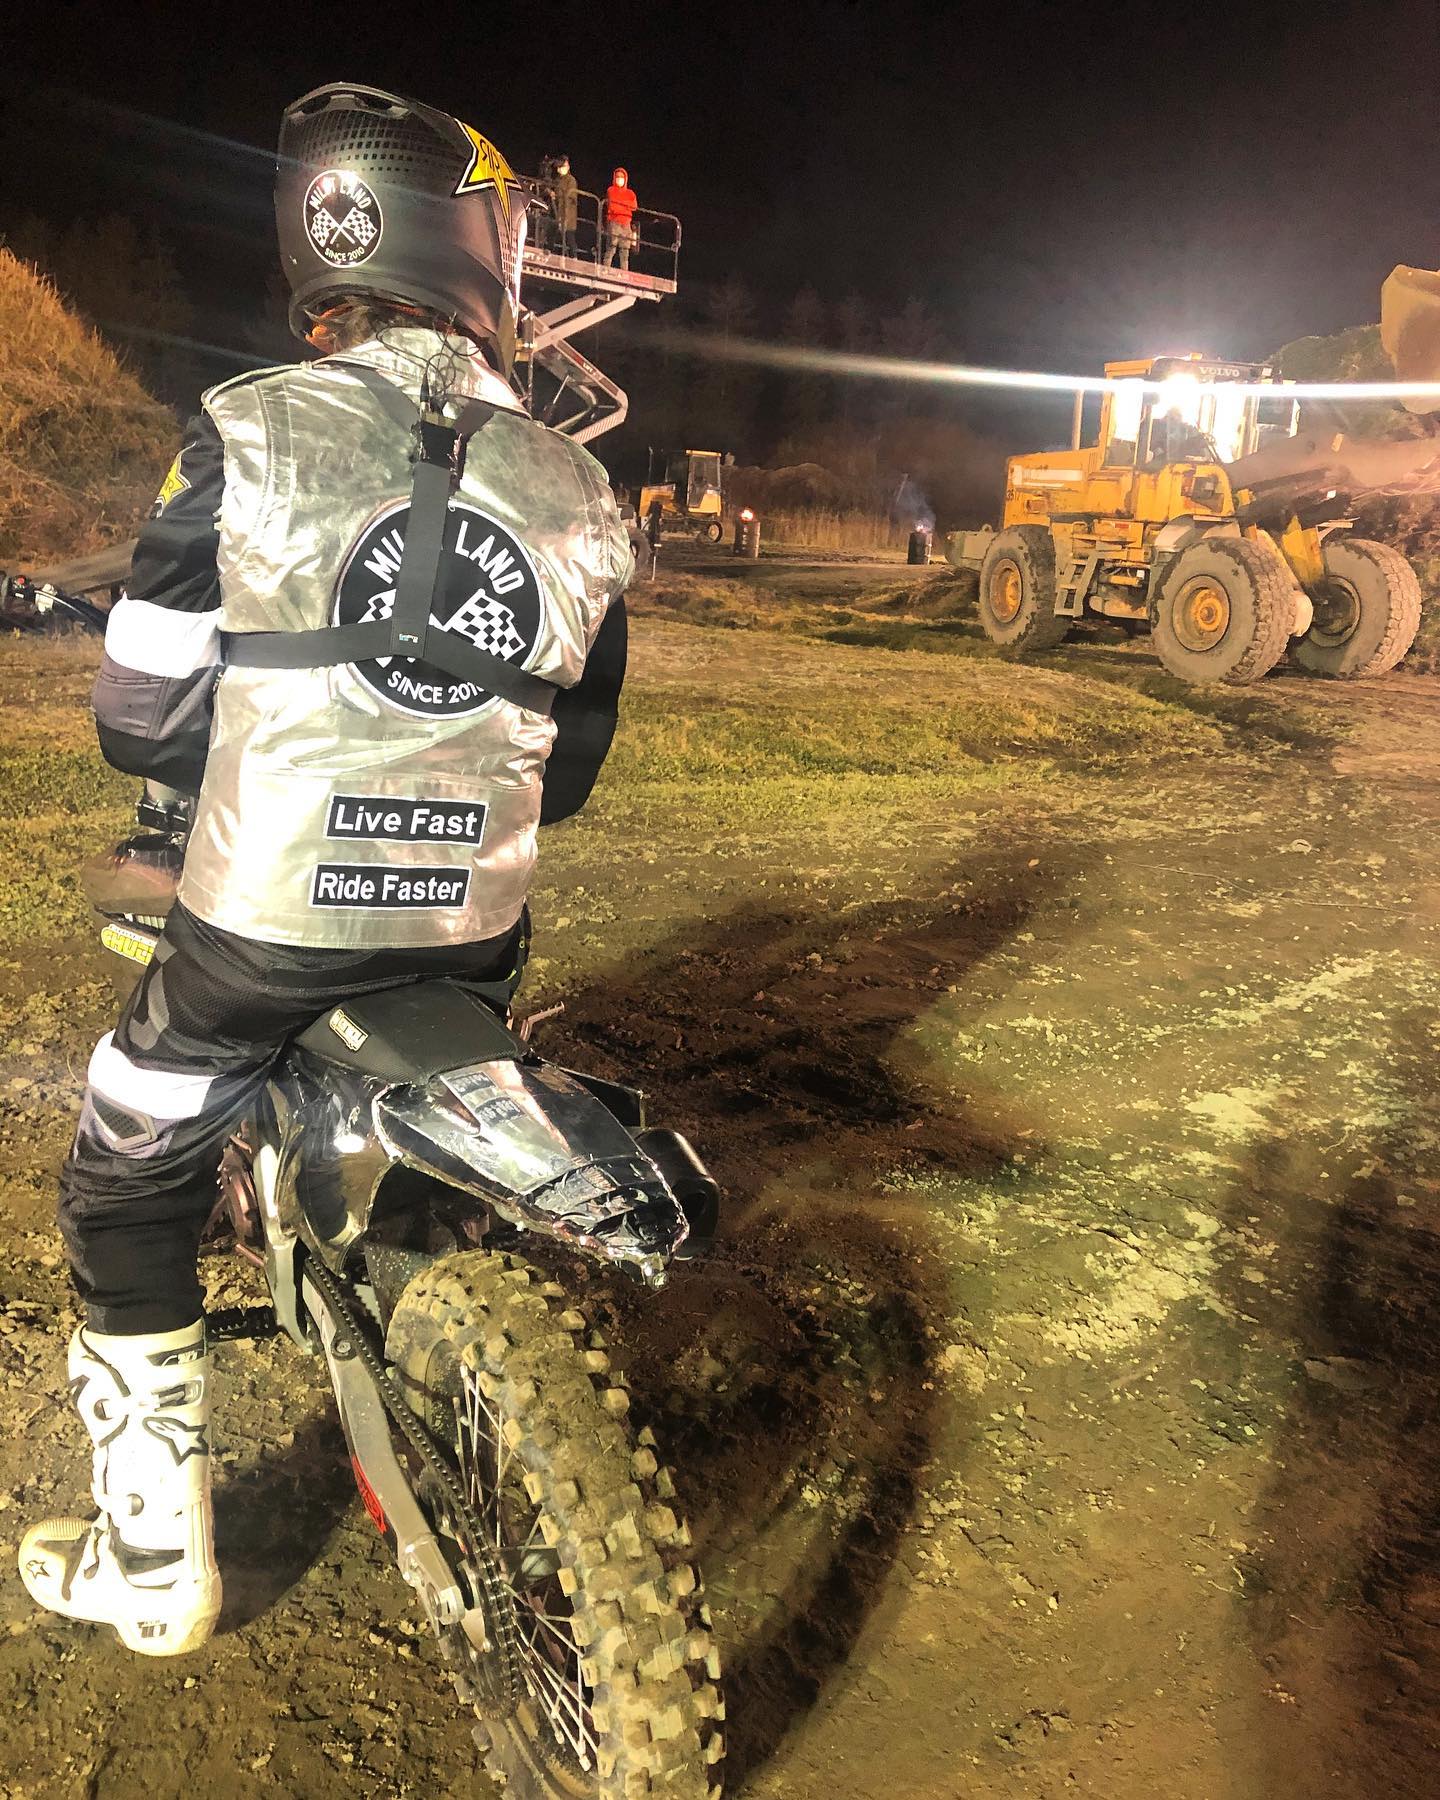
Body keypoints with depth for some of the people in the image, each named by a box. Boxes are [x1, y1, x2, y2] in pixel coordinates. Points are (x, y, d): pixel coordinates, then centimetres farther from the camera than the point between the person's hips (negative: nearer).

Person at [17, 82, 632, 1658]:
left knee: (128, 1196, 20)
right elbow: (571, 767, 8)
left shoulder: (248, 435, -10)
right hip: (474, 928, 4)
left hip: (263, 921, -4)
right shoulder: (576, 493, 1)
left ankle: (154, 1567, 29)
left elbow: (142, 715, -8)